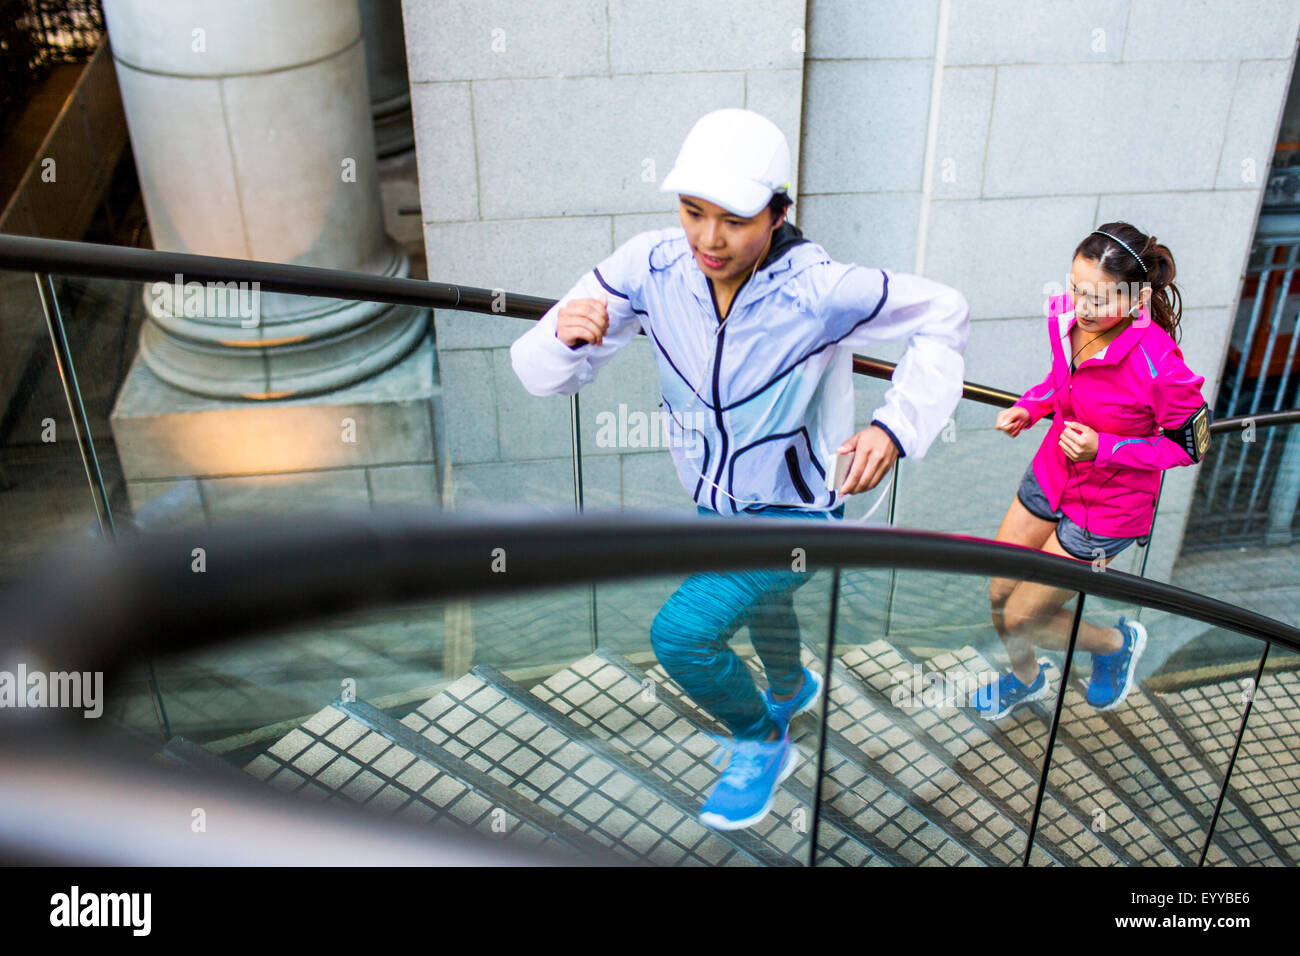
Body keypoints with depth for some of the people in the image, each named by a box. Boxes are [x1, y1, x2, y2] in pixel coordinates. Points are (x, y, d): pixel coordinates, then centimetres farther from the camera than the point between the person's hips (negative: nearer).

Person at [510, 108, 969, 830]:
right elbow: (543, 372, -18)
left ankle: (762, 744, 12)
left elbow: (941, 314, -15)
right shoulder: (652, 265, -22)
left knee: (681, 633, -20)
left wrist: (895, 427, -28)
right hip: (716, 503, 6)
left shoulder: (820, 291, -32)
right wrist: (566, 334, -43)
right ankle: (791, 689, 69)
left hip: (795, 512, -5)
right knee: (759, 604, 32)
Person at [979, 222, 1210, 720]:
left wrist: (1104, 450, -26)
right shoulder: (1065, 314, -15)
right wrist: (1029, 407, -8)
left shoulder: (1158, 367, -33)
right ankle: (1025, 679, 49)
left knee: (1020, 620, 4)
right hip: (1051, 476, 6)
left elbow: (1190, 445, -16)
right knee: (999, 595, 17)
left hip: (1106, 509, -6)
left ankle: (1118, 643, 34)